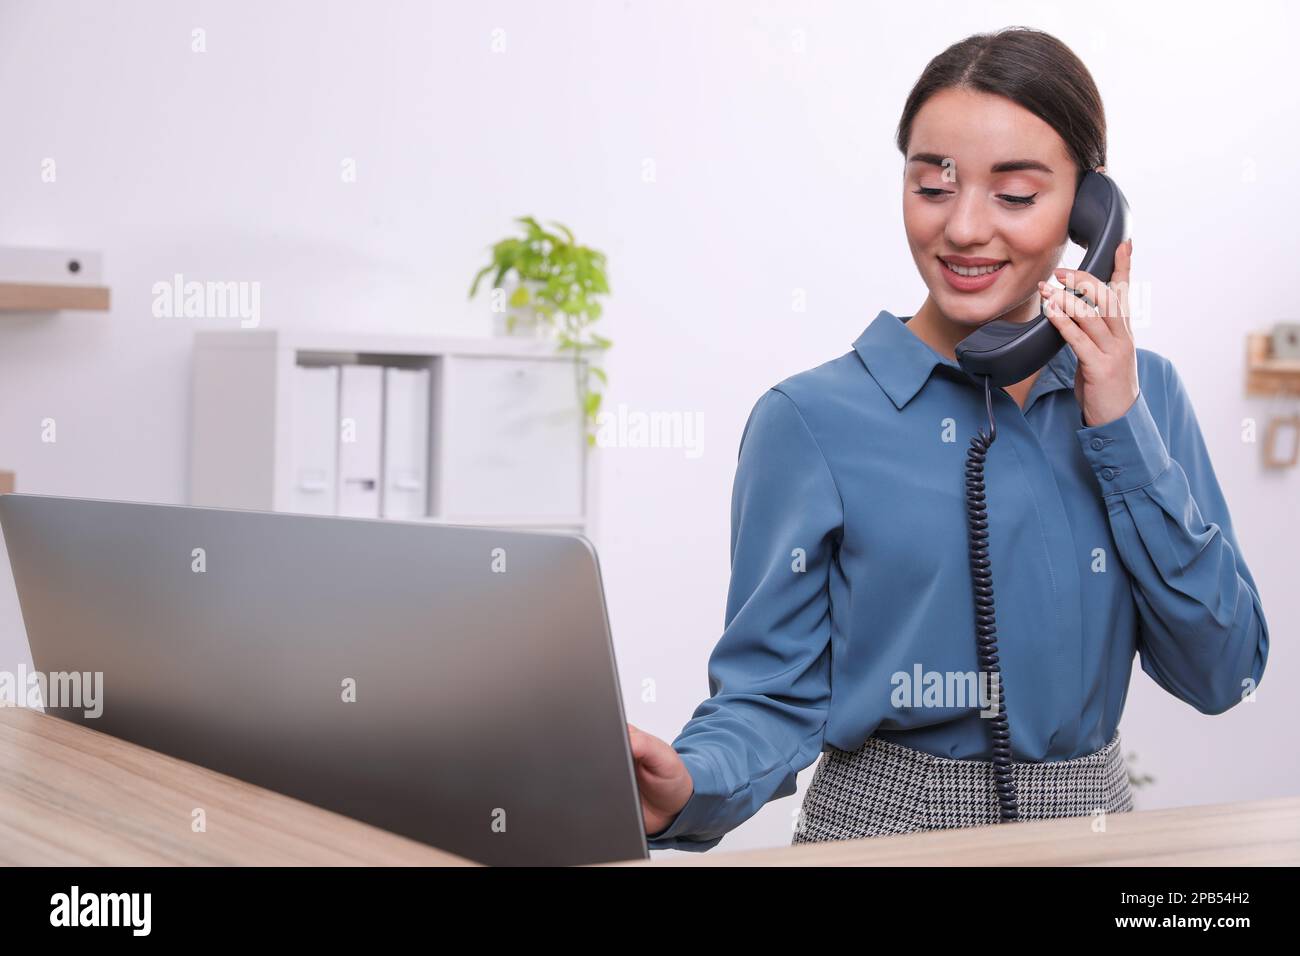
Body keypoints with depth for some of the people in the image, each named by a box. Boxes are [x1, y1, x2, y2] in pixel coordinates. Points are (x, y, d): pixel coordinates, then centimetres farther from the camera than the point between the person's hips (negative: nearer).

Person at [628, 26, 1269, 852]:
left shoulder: (1142, 393, 5)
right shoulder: (813, 419, -7)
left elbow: (1221, 673, 0)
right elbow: (775, 695, -7)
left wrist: (1122, 428, -7)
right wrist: (694, 787, -28)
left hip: (1093, 824, 2)